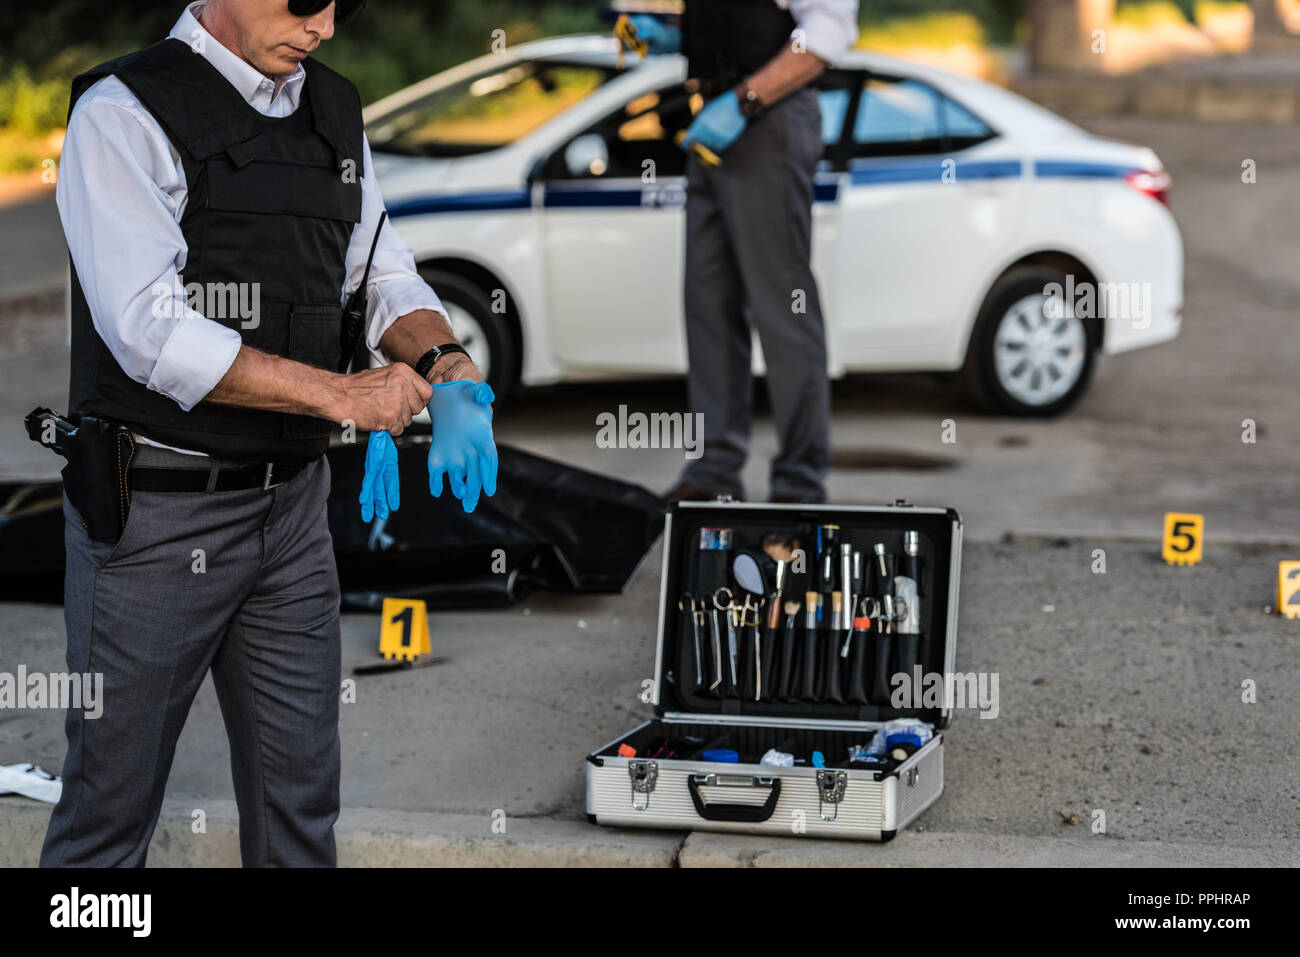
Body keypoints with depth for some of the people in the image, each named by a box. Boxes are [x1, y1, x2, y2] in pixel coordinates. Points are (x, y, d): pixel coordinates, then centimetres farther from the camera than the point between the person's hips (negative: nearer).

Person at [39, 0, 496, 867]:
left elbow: (385, 276, 13)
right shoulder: (125, 114, -13)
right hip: (156, 515, -6)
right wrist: (342, 394, -20)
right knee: (112, 804, 4)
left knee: (300, 796, 14)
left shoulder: (335, 112, 10)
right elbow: (150, 331, -21)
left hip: (294, 502, 7)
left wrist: (445, 369, -9)